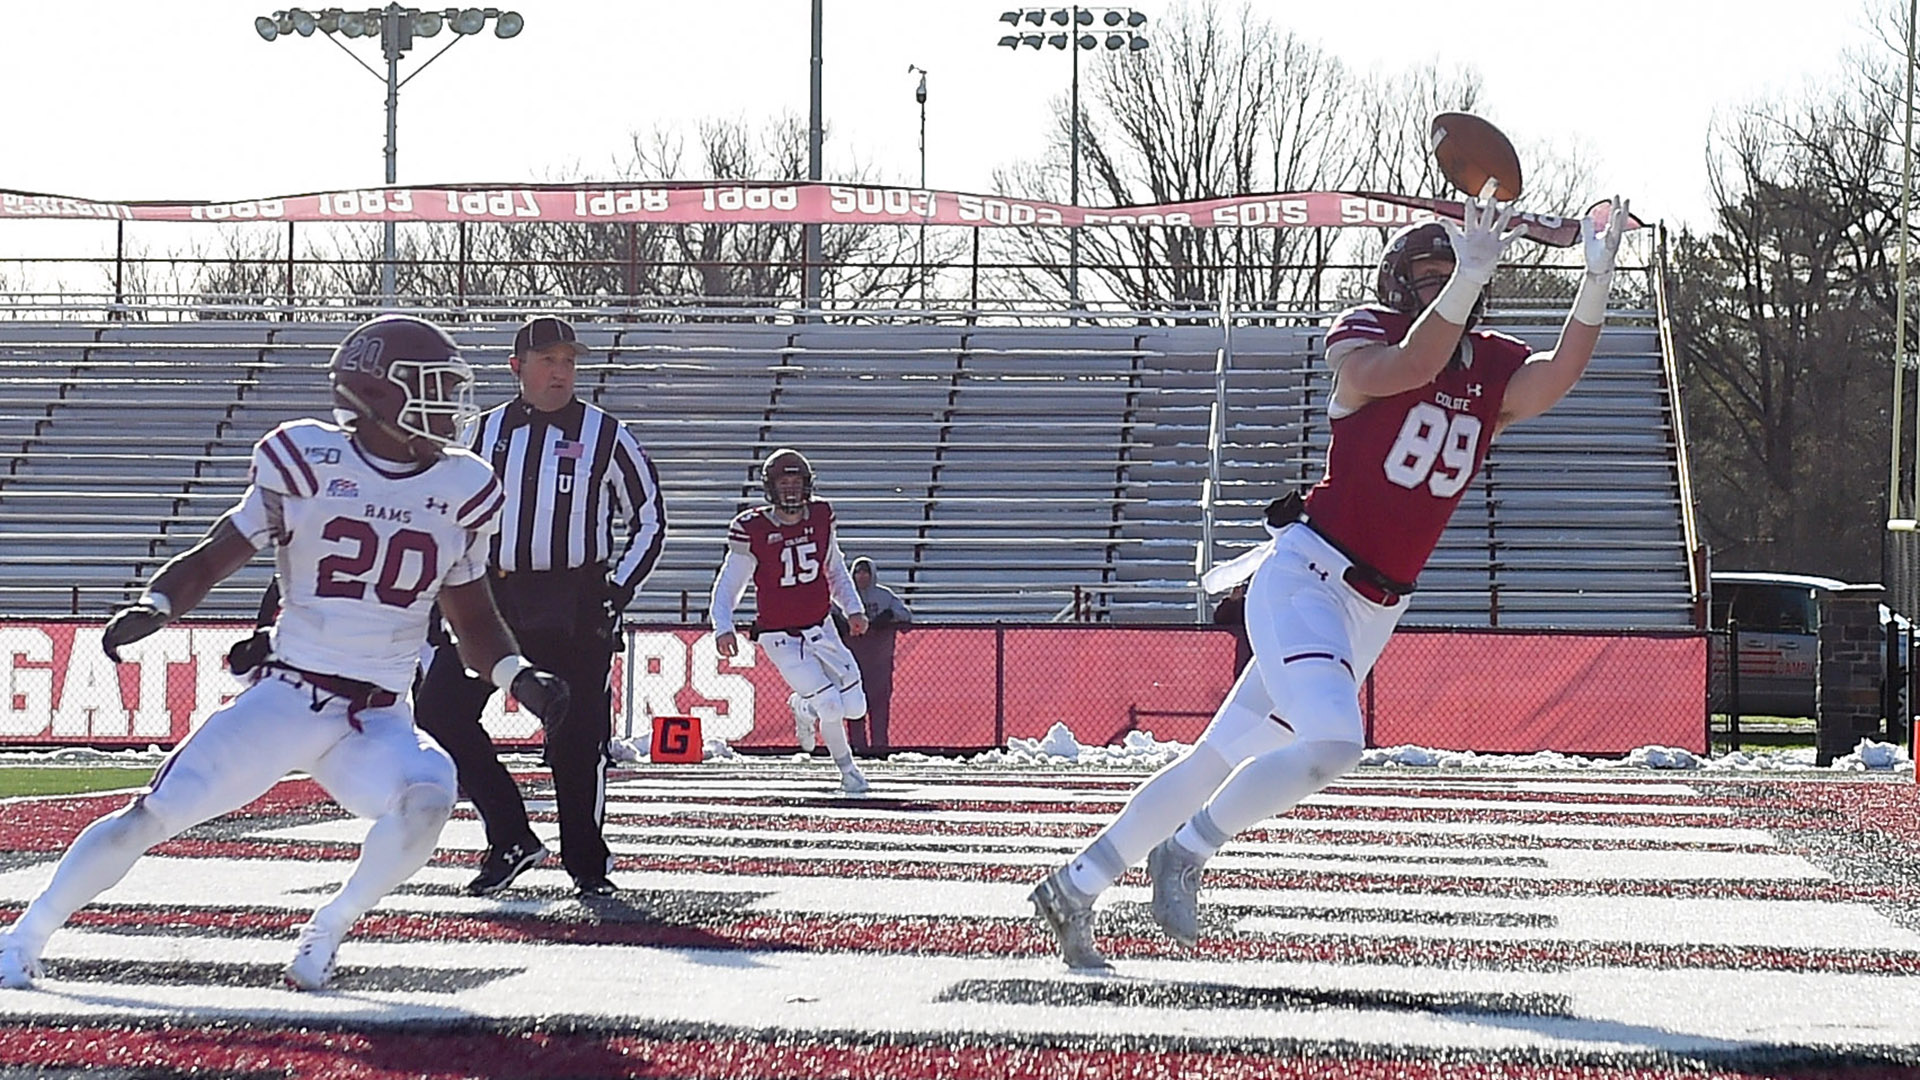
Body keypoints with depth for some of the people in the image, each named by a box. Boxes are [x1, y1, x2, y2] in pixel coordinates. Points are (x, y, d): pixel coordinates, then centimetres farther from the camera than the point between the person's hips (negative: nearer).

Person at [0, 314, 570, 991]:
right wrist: (156, 606, -18)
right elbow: (214, 556, 0)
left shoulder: (461, 492, 5)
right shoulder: (308, 464, -4)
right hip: (284, 698, -2)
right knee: (155, 814, -11)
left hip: (379, 720, 2)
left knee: (427, 796, -28)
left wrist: (518, 675, -2)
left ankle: (327, 932, -4)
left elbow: (473, 619, 15)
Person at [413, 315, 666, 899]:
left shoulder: (604, 435, 1)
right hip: (493, 596, 3)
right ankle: (510, 839, -1)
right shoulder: (484, 433, 9)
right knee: (441, 708, -10)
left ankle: (588, 862, 15)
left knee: (576, 734, -2)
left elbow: (649, 521, 7)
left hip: (575, 604, -3)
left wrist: (617, 590, -4)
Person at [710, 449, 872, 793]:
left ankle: (803, 709, 31)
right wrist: (723, 628, -23)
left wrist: (853, 608, 5)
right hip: (782, 640, -5)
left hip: (822, 630, 5)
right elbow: (727, 586, -7)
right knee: (830, 706, -16)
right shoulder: (752, 530, -13)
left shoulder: (821, 517, 1)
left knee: (854, 706, -2)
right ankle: (847, 769, 11)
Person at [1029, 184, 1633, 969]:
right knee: (1333, 743, -27)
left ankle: (1074, 888, 16)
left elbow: (1558, 375, -14)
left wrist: (1597, 280, -28)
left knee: (1222, 758, 8)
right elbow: (1410, 367, -28)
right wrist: (1471, 276, -41)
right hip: (1305, 576, -6)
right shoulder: (1361, 339, -7)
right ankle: (1183, 854, -9)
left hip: (1370, 612, 6)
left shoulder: (1492, 369, 7)